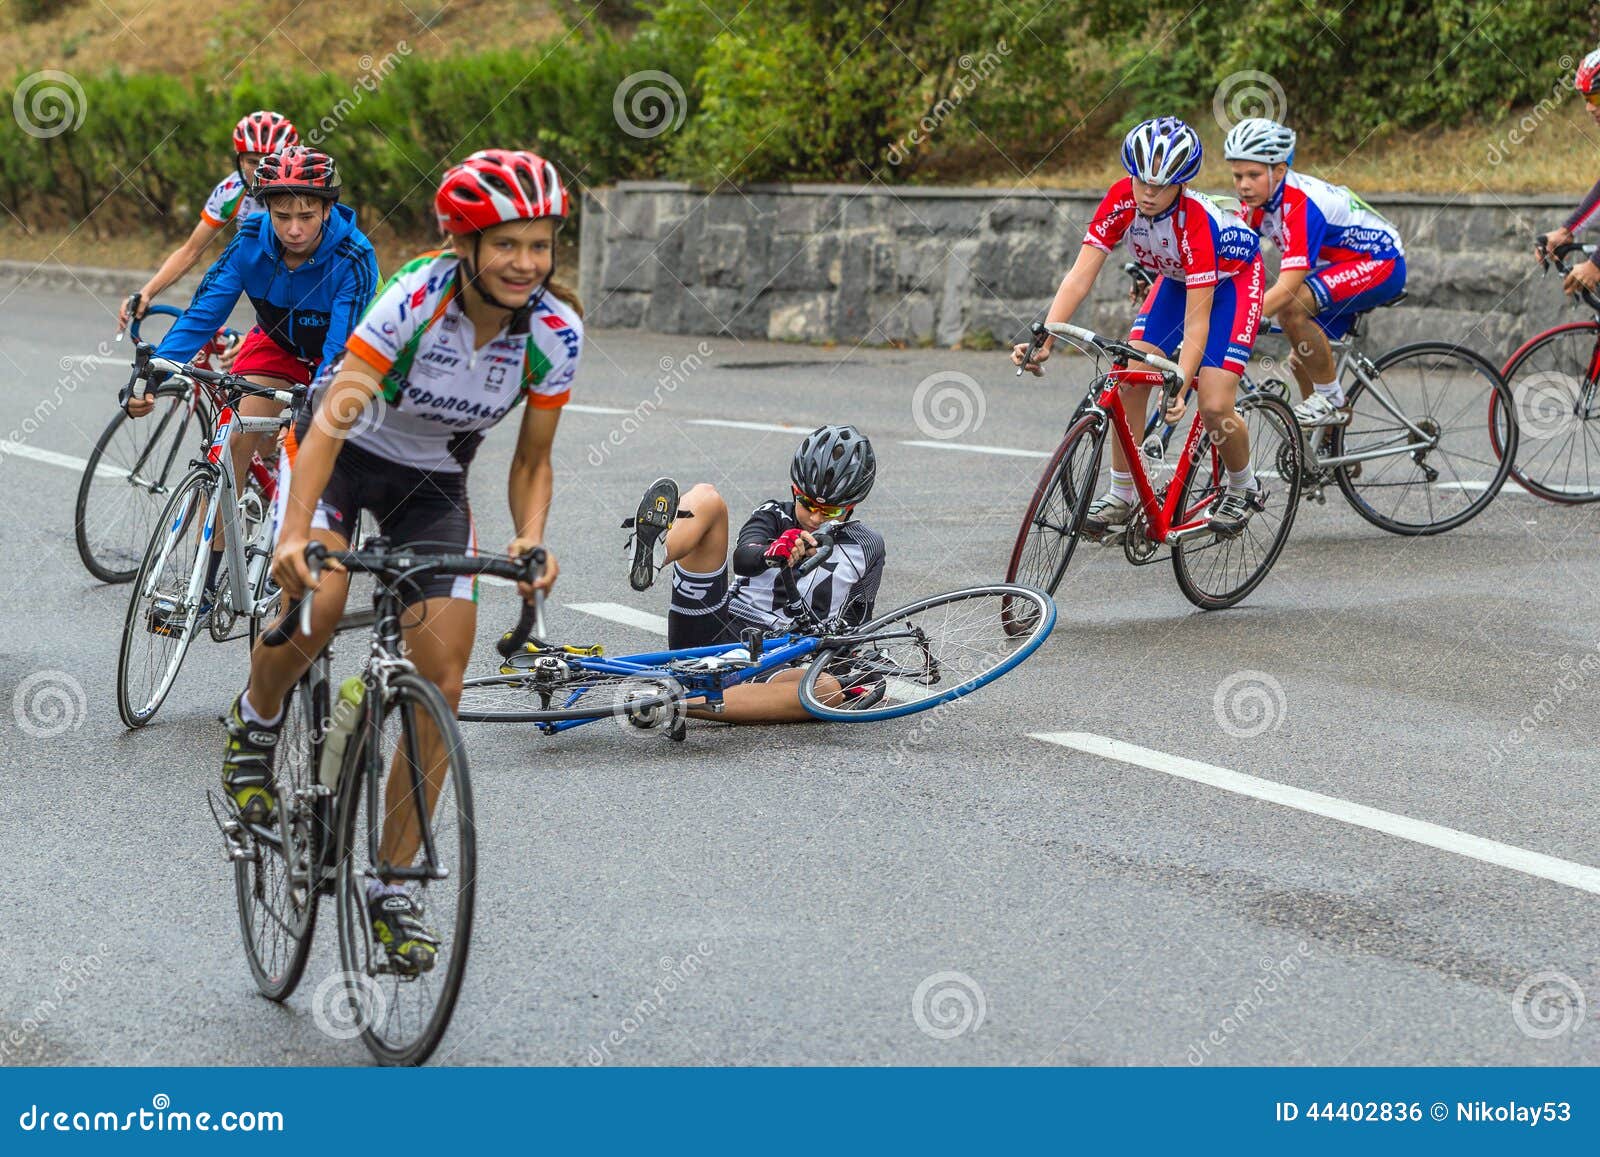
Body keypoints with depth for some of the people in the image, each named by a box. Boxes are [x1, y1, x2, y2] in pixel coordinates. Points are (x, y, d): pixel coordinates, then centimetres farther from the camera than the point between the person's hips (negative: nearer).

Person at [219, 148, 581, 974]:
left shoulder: (555, 333, -19)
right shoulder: (417, 298, -30)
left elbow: (531, 462, -8)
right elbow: (334, 418, -36)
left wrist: (530, 541, -29)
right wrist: (294, 534, -49)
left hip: (433, 485, 3)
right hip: (342, 450, -3)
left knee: (442, 684, -9)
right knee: (312, 608, -32)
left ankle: (389, 884, 4)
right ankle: (255, 722, 3)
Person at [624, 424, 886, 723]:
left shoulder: (865, 548, 13)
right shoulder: (774, 516, 11)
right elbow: (742, 558, -12)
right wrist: (773, 552, -33)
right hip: (713, 633, 1)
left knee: (828, 688, -38)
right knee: (706, 497, -9)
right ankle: (650, 557, -46)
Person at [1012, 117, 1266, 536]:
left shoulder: (1196, 221, -39)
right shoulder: (1121, 200, -27)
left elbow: (1196, 322, -39)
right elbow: (1080, 275, -29)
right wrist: (1043, 339, -41)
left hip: (1231, 279, -5)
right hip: (1176, 278, 5)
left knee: (1214, 407, -17)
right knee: (1130, 381, -12)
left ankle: (1244, 488, 11)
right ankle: (1120, 496, 1)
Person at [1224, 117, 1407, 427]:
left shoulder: (1300, 204, -32)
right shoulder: (1257, 203, -8)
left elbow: (1287, 287, -39)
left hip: (1381, 263, -9)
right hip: (1337, 267, 9)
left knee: (1292, 308, -30)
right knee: (1301, 362, 6)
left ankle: (1332, 401, -14)